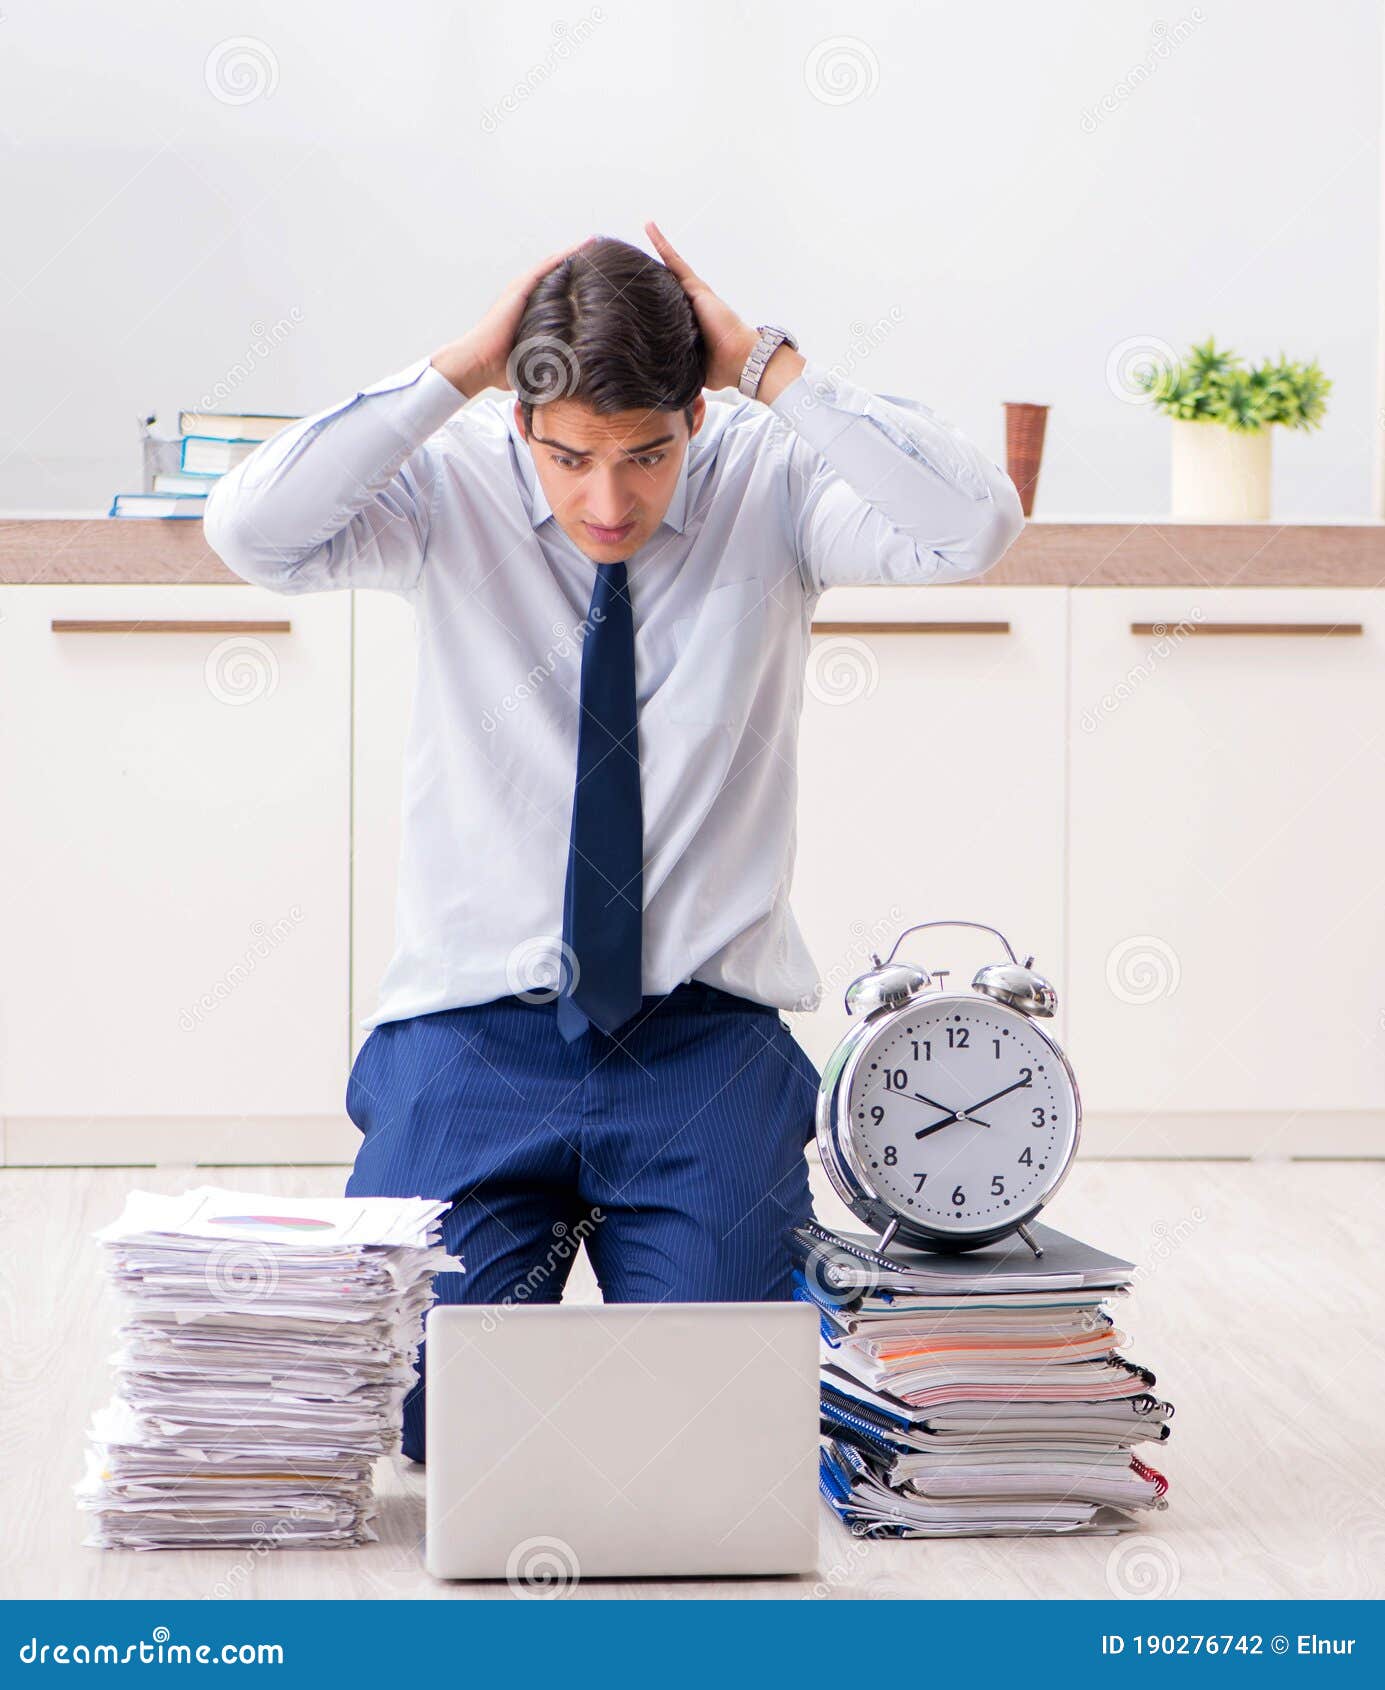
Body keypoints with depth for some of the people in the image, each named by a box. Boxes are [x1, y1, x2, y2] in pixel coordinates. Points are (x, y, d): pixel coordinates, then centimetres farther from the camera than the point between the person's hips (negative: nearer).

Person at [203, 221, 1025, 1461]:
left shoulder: (768, 484, -5)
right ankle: (539, 1242, 22)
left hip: (705, 1038, 0)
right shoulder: (453, 489, -5)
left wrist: (770, 367, -21)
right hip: (477, 1032, 0)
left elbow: (970, 528, -22)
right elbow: (251, 529, -22)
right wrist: (455, 370, -21)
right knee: (434, 1417, -11)